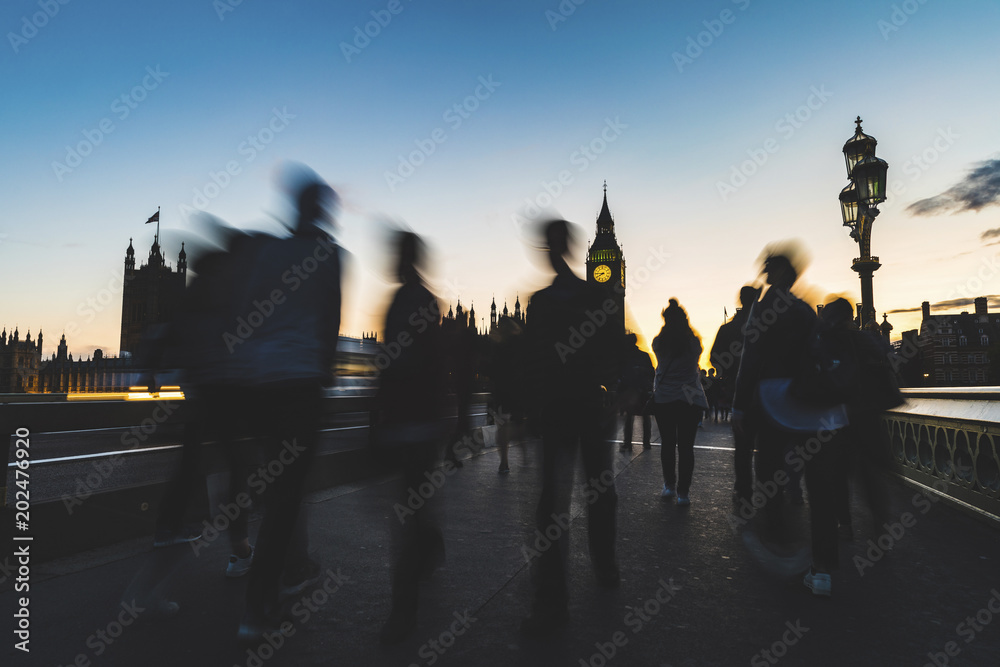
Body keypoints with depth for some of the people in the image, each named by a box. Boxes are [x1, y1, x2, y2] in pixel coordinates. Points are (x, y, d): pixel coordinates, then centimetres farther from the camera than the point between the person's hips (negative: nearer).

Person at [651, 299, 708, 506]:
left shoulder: (658, 342, 0)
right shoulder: (694, 342, -2)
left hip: (663, 398, 1)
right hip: (690, 399, -1)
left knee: (667, 444, 12)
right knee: (686, 446, 2)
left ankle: (669, 486, 20)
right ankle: (683, 492, 3)